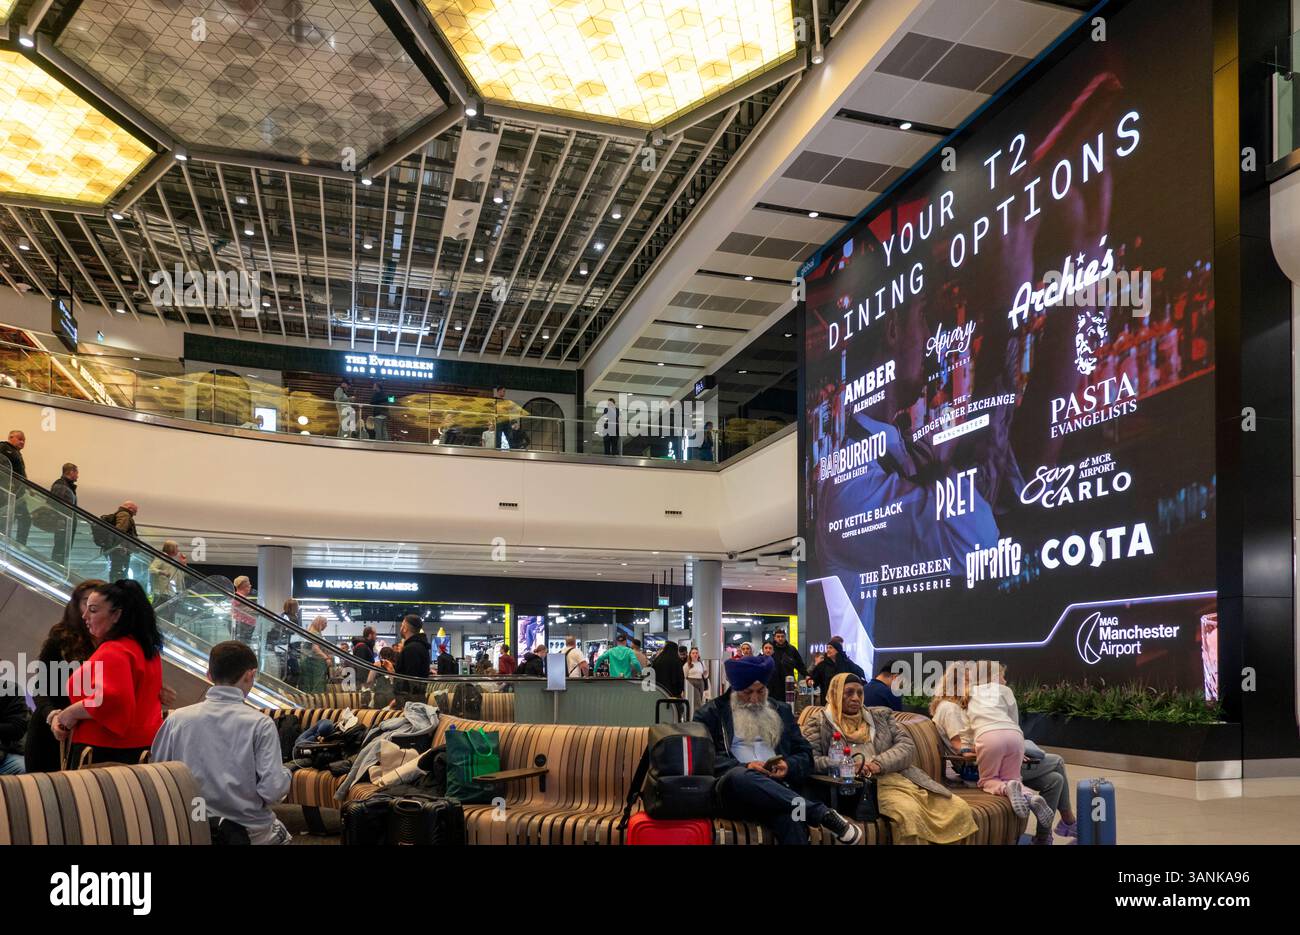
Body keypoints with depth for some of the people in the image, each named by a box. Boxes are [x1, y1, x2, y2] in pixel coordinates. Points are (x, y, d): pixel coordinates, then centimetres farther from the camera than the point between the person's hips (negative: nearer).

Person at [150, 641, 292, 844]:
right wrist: (286, 773, 2)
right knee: (280, 832, 30)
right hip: (251, 833, -3)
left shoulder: (177, 719, -8)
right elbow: (272, 790, -19)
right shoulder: (260, 724, -16)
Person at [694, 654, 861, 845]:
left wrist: (789, 766, -4)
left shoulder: (781, 711, 23)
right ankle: (822, 813, -36)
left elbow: (805, 753, 20)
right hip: (735, 788, 0)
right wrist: (744, 767, -14)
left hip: (777, 789, 1)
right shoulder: (710, 713, 12)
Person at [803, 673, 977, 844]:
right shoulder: (819, 722, 9)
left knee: (959, 808, -12)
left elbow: (908, 745, 8)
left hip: (901, 777, 5)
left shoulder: (881, 715, 20)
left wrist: (879, 763, -11)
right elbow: (808, 760, -2)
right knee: (910, 813, -35)